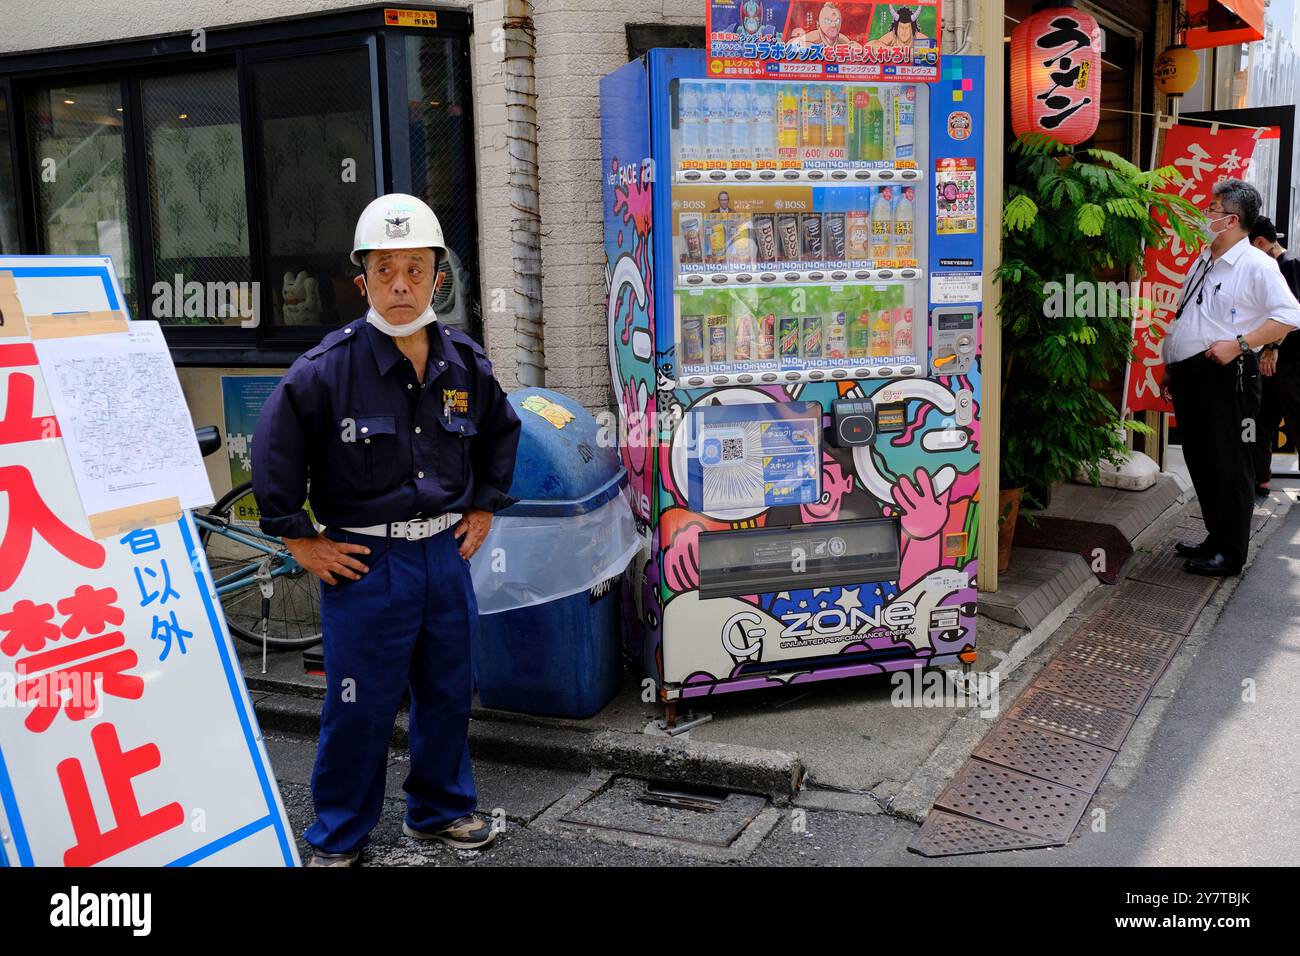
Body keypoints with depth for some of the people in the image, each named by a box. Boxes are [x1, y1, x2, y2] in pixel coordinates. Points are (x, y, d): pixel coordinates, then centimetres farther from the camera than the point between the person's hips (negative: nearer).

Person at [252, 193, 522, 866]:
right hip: (364, 562, -5)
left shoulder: (465, 364, 2)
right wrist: (300, 540, -7)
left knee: (448, 692, 17)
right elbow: (274, 452, -9)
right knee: (359, 705, 4)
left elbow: (500, 433, 20)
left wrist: (483, 508, 14)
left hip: (445, 556, 5)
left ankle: (440, 810, 38)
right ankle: (336, 837, 24)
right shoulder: (328, 368, -14)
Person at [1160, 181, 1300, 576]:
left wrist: (1238, 344, -22)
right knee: (1200, 462, 15)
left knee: (1228, 466, -2)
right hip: (1190, 377, 9)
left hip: (1225, 377, -9)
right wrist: (1170, 368, 20)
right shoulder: (1203, 262, 17)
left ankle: (1230, 554, 6)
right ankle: (1216, 539, 28)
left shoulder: (1255, 265, -10)